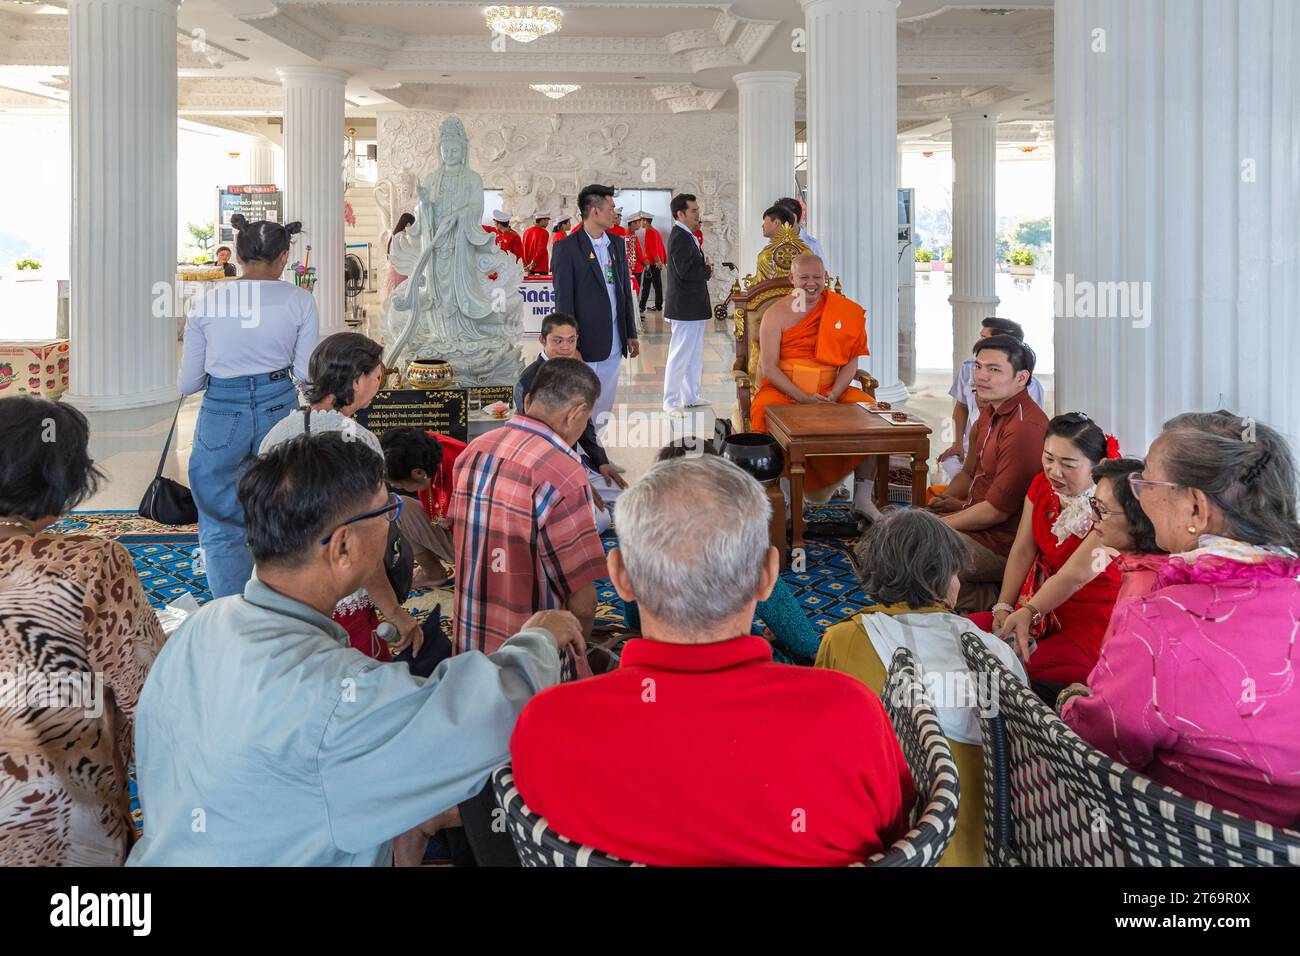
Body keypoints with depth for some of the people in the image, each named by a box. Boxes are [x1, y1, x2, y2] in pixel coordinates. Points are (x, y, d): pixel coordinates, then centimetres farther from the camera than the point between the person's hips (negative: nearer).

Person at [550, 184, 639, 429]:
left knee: (603, 410, 11)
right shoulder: (566, 247, -8)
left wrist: (631, 334, 15)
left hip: (614, 344, 7)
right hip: (586, 344, -7)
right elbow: (563, 298, -10)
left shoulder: (616, 245, 13)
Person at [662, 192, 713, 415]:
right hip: (685, 308, -10)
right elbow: (686, 272, -26)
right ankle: (670, 402, 4)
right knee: (679, 355, -3)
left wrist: (704, 267, 0)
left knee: (694, 354, 17)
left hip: (693, 308, 10)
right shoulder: (680, 237, -19)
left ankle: (690, 396, 26)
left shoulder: (686, 236, 13)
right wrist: (708, 271, -10)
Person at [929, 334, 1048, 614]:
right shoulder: (993, 412, 7)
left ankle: (996, 600, -5)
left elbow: (996, 511, -23)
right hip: (978, 522, 10)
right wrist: (946, 500, 1)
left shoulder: (1026, 429, -26)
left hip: (1000, 546, -10)